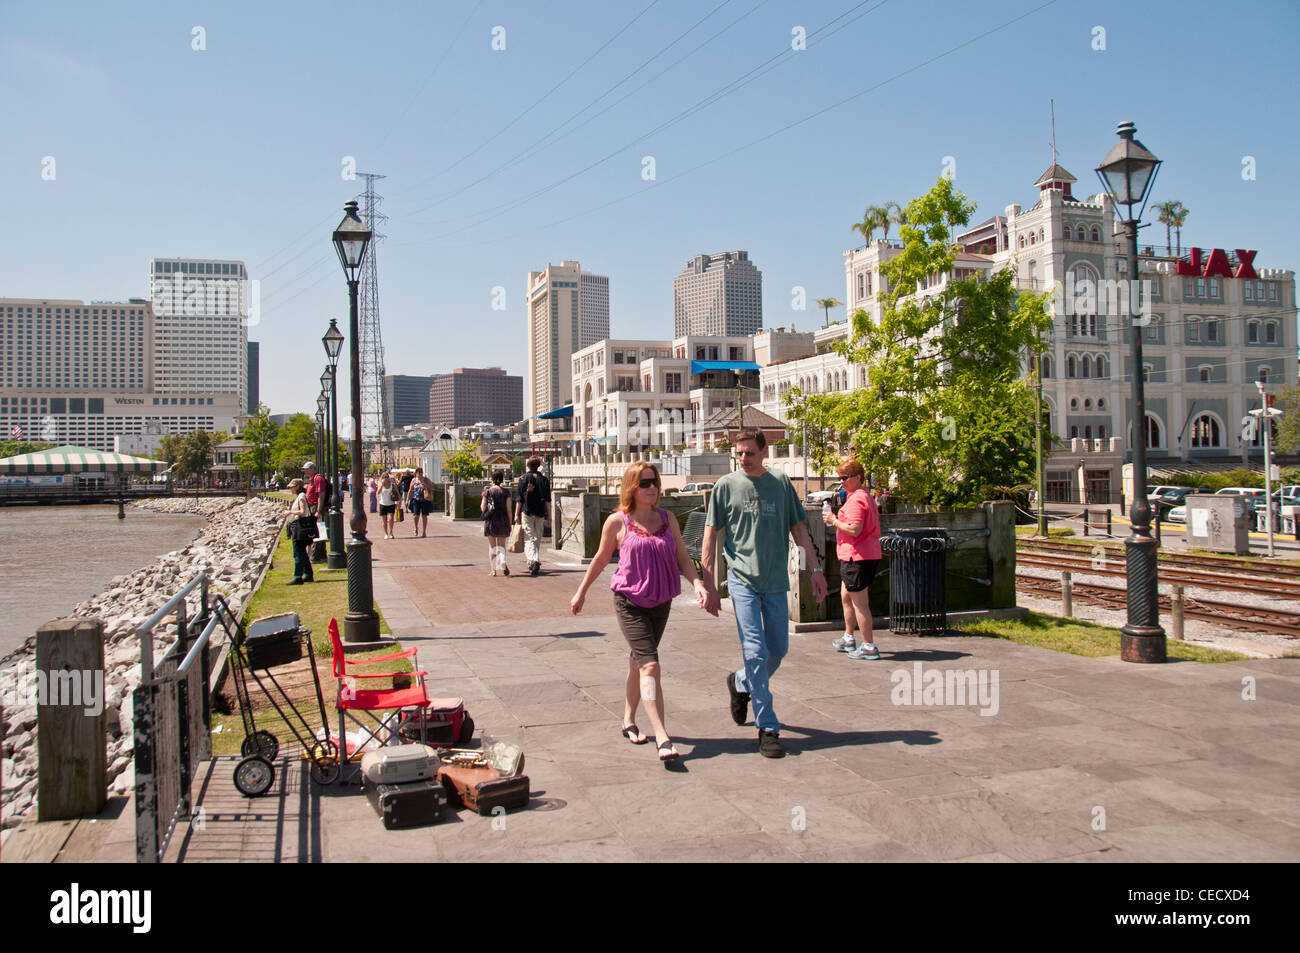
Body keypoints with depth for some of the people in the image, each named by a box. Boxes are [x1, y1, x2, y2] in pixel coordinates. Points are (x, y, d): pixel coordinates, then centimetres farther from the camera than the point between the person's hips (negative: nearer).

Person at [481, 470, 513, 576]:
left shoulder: (487, 491, -5)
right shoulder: (506, 492, -2)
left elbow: (483, 509, -5)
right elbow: (509, 509, -3)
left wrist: (484, 495, 9)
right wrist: (510, 524, 6)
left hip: (490, 521, -1)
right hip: (503, 521, 1)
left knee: (492, 546, 10)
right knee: (501, 545, 11)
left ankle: (493, 570, 8)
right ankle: (503, 563, -16)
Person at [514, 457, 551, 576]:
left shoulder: (523, 478, -1)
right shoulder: (544, 479, 4)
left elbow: (520, 498, -3)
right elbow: (547, 500, 3)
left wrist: (516, 514, 1)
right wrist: (549, 515, 7)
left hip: (527, 512, -2)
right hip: (540, 513, 2)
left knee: (529, 539, -5)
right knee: (538, 539, 15)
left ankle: (533, 561, -24)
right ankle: (536, 561, 21)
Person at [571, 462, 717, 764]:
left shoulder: (667, 518, 4)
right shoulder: (617, 522, -6)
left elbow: (682, 558, 4)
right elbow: (601, 559, 7)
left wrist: (699, 584, -12)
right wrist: (581, 592, 14)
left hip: (660, 602, 4)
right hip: (629, 602, -4)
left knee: (639, 662, 18)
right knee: (649, 665, -15)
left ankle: (629, 721, 36)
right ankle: (663, 740, -20)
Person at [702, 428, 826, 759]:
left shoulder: (781, 482, 5)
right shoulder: (726, 485, 0)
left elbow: (798, 528, 11)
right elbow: (710, 535, 1)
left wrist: (816, 569, 5)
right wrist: (708, 584, -4)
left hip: (776, 582, 3)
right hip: (743, 580, -3)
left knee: (778, 650, 11)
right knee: (756, 652, -8)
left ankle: (740, 683, 39)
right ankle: (768, 728, -1)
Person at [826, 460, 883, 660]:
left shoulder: (855, 500, -17)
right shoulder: (867, 497, 16)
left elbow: (854, 530, -26)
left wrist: (834, 521, -11)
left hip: (857, 557, -11)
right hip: (870, 554, 11)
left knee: (859, 602, -4)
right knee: (846, 595, 22)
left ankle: (869, 647, 2)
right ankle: (848, 638, 32)